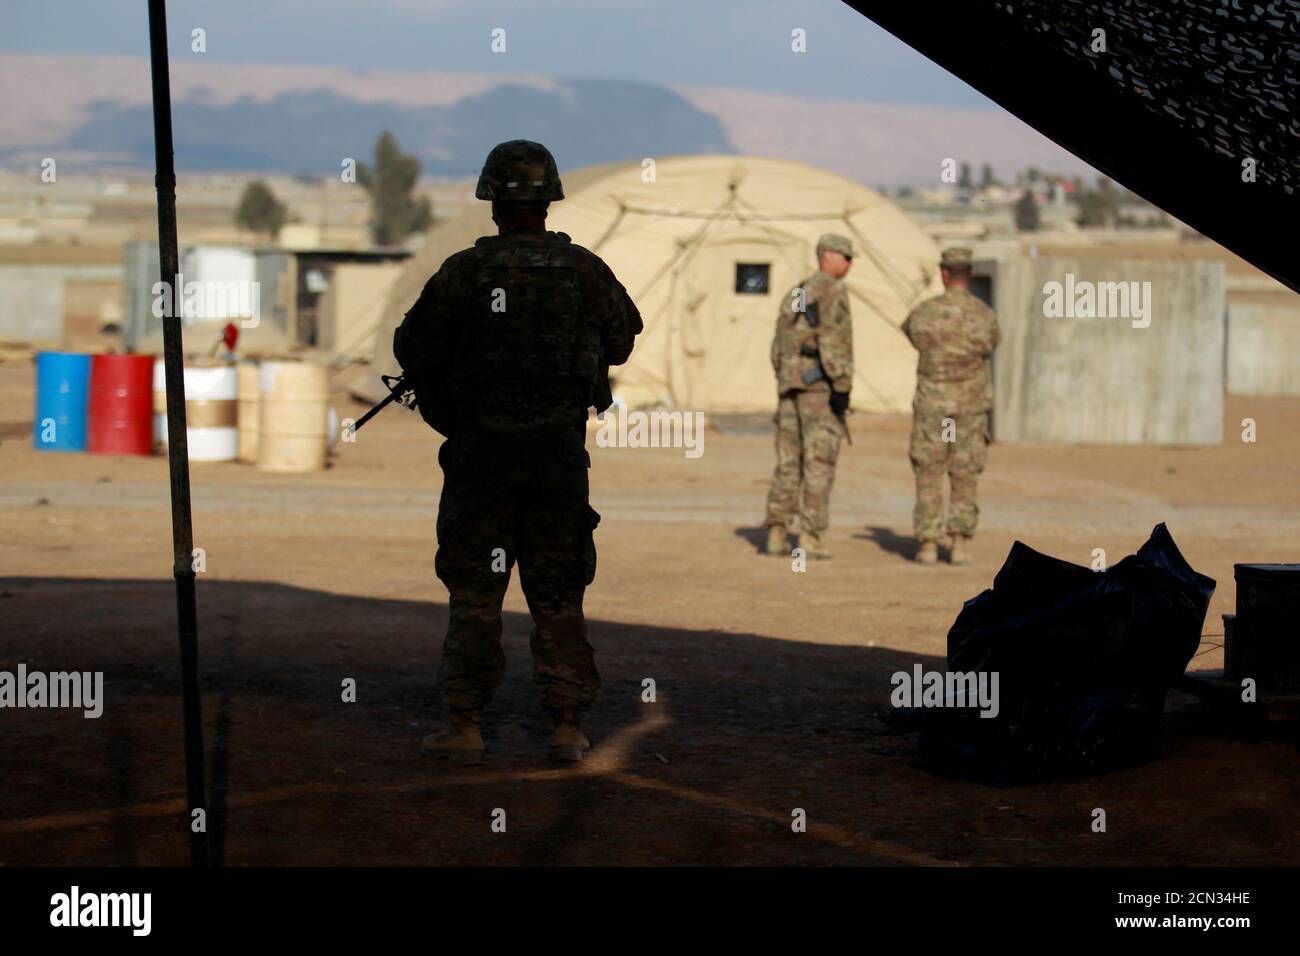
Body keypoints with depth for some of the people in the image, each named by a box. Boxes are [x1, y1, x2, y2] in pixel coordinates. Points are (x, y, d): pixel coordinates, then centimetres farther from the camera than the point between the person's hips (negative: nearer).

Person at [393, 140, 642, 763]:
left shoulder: (464, 273, -10)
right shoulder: (584, 271, -3)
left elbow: (414, 349, -4)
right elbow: (622, 339, 12)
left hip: (482, 453, -2)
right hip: (561, 452, 2)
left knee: (474, 592, 6)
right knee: (558, 594, 9)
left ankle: (465, 727, 5)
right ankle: (567, 726, 10)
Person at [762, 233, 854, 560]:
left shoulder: (795, 294, 21)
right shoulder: (832, 289, -6)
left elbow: (780, 344, 20)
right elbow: (833, 338, -18)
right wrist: (842, 386, -21)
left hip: (791, 382, 8)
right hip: (820, 381, -8)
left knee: (789, 462, 10)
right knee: (819, 462, -5)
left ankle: (777, 534, 5)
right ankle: (811, 538, -9)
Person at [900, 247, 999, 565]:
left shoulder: (924, 312, -6)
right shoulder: (985, 315, -6)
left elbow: (909, 330, 17)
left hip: (931, 405, 0)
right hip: (970, 407, 0)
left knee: (928, 477, 6)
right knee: (964, 479, 7)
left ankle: (928, 546, 2)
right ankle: (959, 544, 1)